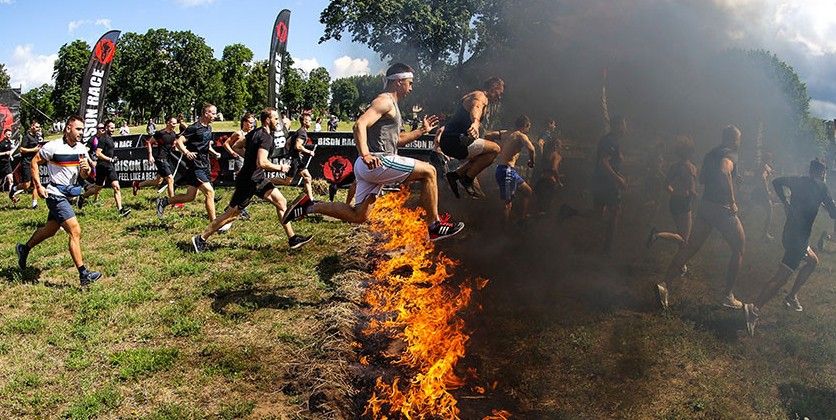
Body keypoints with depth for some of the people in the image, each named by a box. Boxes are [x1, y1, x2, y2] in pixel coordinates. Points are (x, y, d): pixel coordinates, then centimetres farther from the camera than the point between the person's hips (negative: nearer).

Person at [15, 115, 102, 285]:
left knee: (50, 229, 23)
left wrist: (86, 169, -14)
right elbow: (34, 162, -5)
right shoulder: (53, 147, -16)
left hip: (69, 194, 8)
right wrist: (38, 186, -11)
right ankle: (83, 274, -14)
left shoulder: (82, 148, 3)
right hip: (56, 194, -8)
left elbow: (84, 175, 9)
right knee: (75, 231, -15)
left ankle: (24, 249, 48)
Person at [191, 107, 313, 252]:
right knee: (232, 214, 0)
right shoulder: (266, 137, -20)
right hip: (248, 181, -10)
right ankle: (201, 239, 13)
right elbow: (262, 163, -31)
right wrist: (280, 168, -18)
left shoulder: (254, 133, 9)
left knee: (281, 202, 4)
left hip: (258, 179, 10)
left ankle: (292, 239, 6)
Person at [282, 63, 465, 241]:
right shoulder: (385, 101, -7)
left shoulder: (391, 105, 26)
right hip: (378, 162, -10)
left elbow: (396, 140, 32)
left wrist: (422, 130, 26)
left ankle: (309, 206, 10)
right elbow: (359, 125, -22)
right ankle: (434, 225, -2)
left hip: (371, 167, 10)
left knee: (358, 216, 10)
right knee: (428, 171, -7)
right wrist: (365, 155, -31)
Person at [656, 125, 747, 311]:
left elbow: (702, 178, 26)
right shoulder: (729, 154, -12)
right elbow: (724, 171, -35)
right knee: (739, 248, 9)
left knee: (691, 246, 8)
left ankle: (665, 284, -3)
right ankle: (728, 296, 11)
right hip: (722, 209, -7)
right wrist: (733, 201, -28)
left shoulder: (711, 154, 14)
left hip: (705, 204, 8)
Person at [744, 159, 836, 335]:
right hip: (799, 237, -8)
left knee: (813, 261, 30)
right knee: (781, 277, -13)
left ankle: (792, 296, 27)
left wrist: (786, 204, 11)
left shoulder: (798, 181, 10)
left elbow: (777, 182, 5)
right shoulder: (821, 187, -6)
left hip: (789, 233, 8)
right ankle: (754, 309, -26)